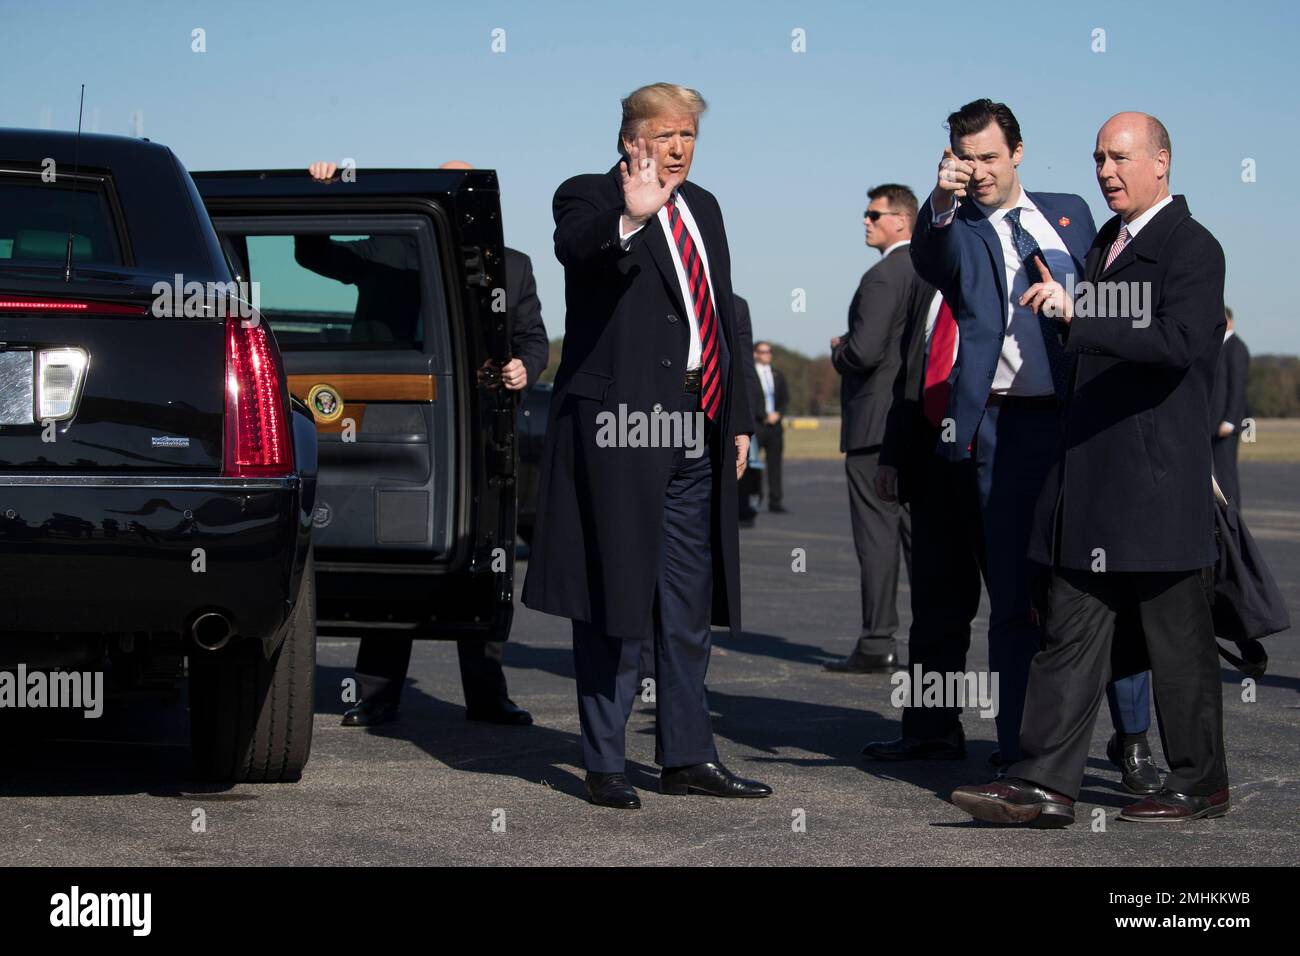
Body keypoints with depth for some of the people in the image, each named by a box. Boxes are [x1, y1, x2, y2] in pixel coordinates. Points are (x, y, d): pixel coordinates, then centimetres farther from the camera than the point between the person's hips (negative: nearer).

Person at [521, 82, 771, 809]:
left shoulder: (703, 207, 18)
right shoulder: (589, 197, -4)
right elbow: (574, 246, -28)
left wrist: (739, 417, 18)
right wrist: (628, 219, -49)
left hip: (697, 427, 7)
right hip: (620, 424, -7)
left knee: (689, 607, 12)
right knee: (616, 599, -3)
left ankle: (688, 756, 20)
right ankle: (606, 764, 4)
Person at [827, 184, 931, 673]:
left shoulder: (882, 277, -15)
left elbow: (865, 351, -24)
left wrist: (839, 353, -1)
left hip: (877, 422, -8)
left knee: (877, 532, -4)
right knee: (920, 528, 10)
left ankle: (877, 642, -3)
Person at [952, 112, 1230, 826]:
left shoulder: (1192, 248, -9)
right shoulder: (1104, 243, 18)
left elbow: (1180, 341, -25)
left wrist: (1076, 317, -28)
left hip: (1158, 479, -8)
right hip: (1090, 473, 8)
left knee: (1177, 639, 2)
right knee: (1072, 632, 3)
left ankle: (1199, 783, 15)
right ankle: (1045, 783, 1)